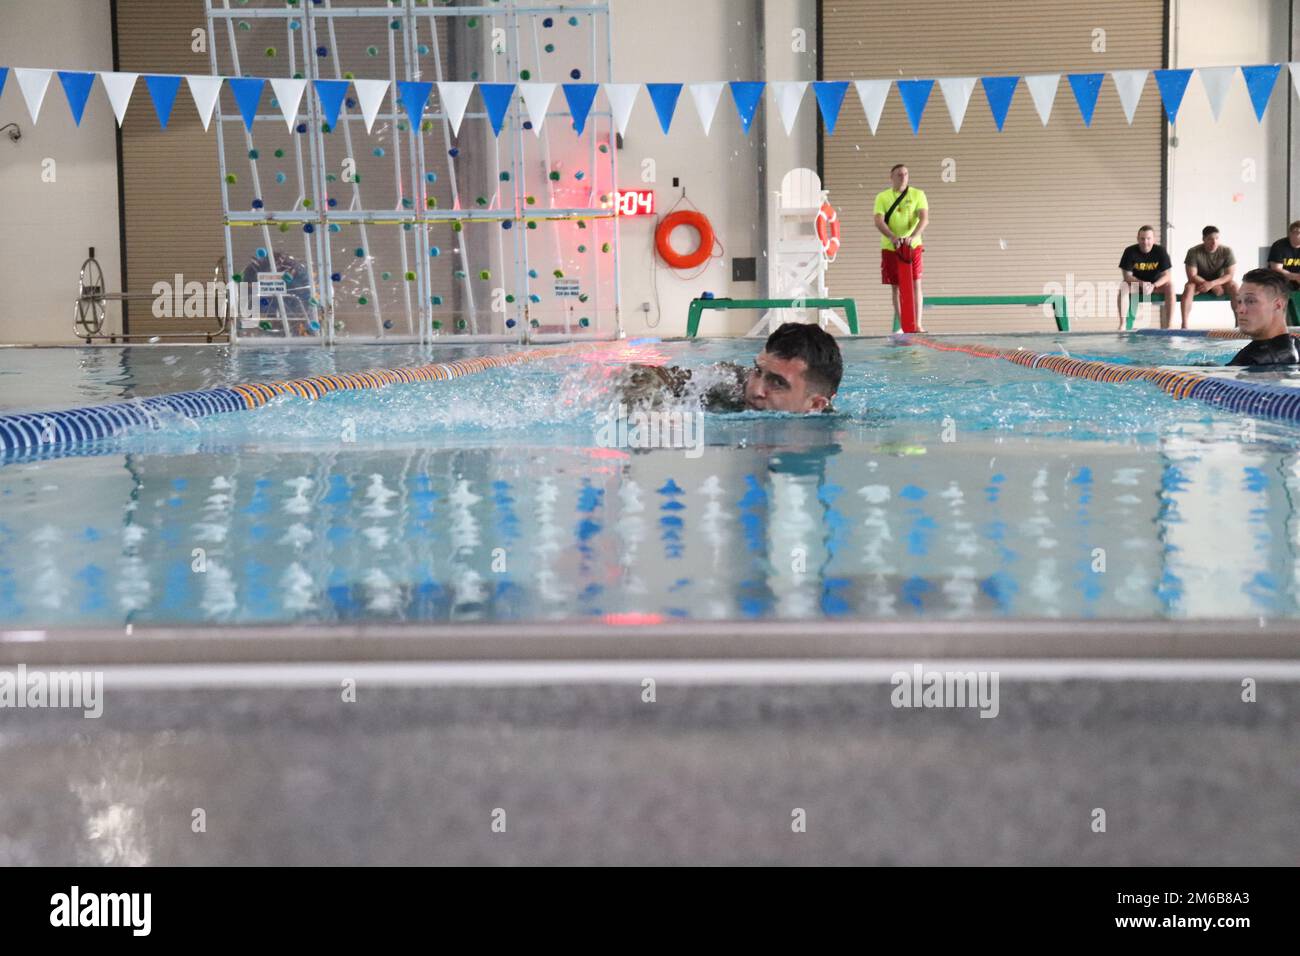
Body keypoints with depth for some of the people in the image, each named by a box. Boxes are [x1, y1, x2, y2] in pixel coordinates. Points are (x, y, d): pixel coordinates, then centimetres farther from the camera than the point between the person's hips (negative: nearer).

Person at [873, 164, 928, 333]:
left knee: (915, 284, -6)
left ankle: (917, 325, -6)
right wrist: (893, 238, -26)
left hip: (912, 246, -1)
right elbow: (879, 222, -9)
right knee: (895, 286, 3)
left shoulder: (917, 195, 2)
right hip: (890, 247, 1)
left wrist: (913, 237, -27)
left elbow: (924, 219, -9)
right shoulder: (882, 197, 3)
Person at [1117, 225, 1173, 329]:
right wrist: (1142, 284, -33)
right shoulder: (1130, 252, -14)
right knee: (1123, 286, -30)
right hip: (1136, 284, 0)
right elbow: (1127, 275, -14)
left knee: (1170, 286, -29)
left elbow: (1167, 275, -15)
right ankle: (1122, 325, -33)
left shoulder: (1160, 251, -13)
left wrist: (1153, 286, -33)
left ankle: (1167, 326, -28)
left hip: (1157, 284, 0)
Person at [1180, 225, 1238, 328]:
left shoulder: (1227, 251, -13)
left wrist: (1212, 283, -32)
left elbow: (1230, 275, -16)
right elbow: (1192, 276, -19)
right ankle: (1184, 324, -39)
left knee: (1234, 286, -29)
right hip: (1200, 284, -1)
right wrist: (1214, 287, -26)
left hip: (1220, 283, 1)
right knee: (1189, 287, -33)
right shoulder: (1193, 252, -16)